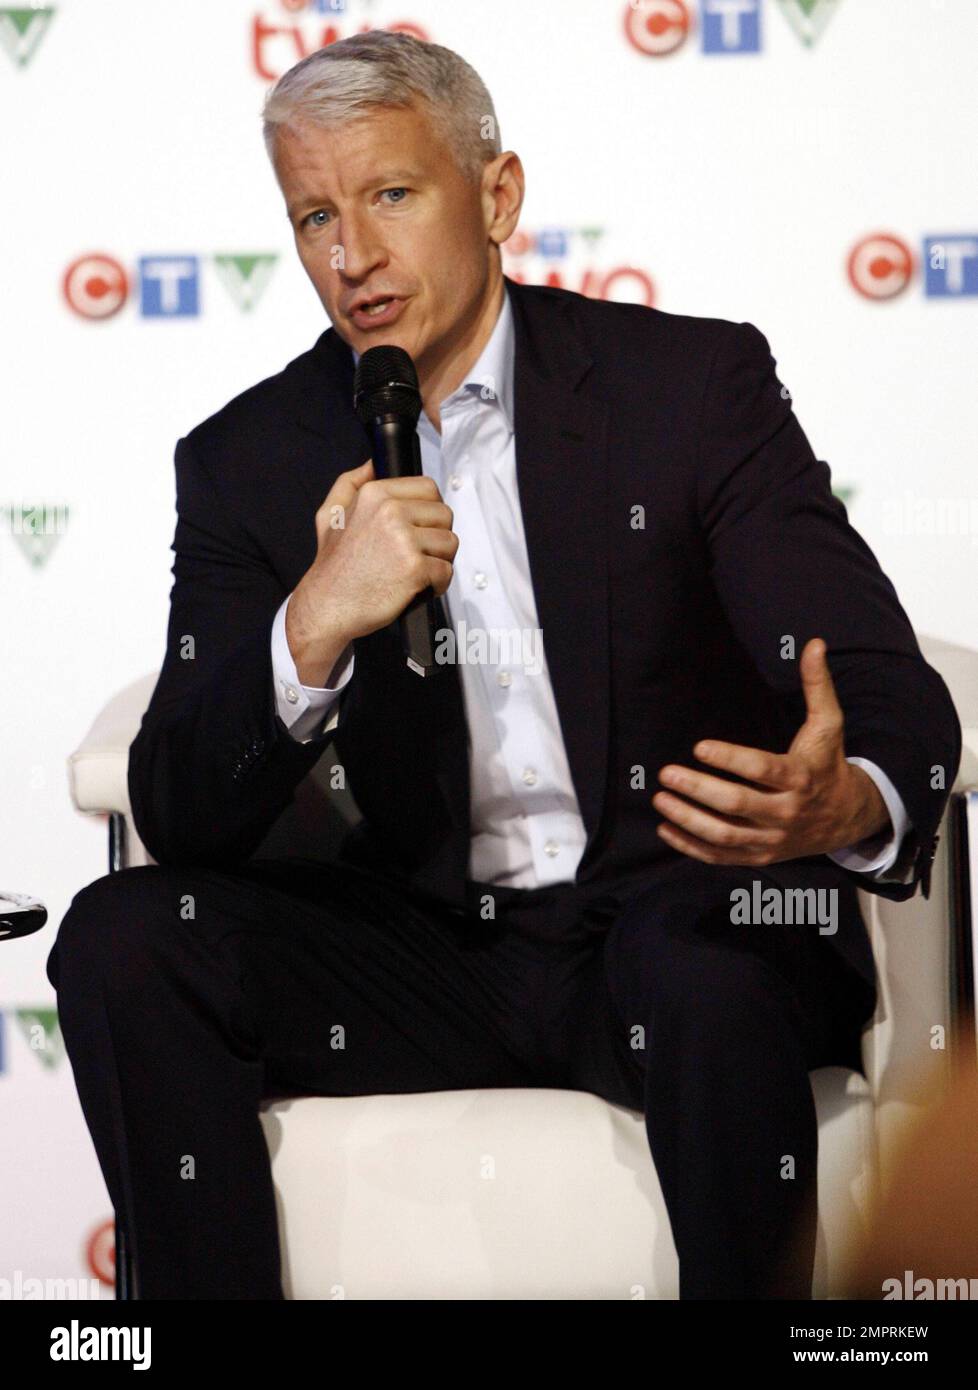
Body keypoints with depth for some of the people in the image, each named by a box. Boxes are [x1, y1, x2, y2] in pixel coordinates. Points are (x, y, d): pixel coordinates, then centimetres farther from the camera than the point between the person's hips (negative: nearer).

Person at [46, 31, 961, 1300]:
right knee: (123, 939, -19)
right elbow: (182, 823, -5)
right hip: (432, 945, 3)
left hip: (676, 921, -3)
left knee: (709, 966, -37)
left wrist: (850, 805, -38)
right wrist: (315, 627, -25)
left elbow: (887, 690, -12)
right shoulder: (251, 463, 2)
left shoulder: (694, 383, -5)